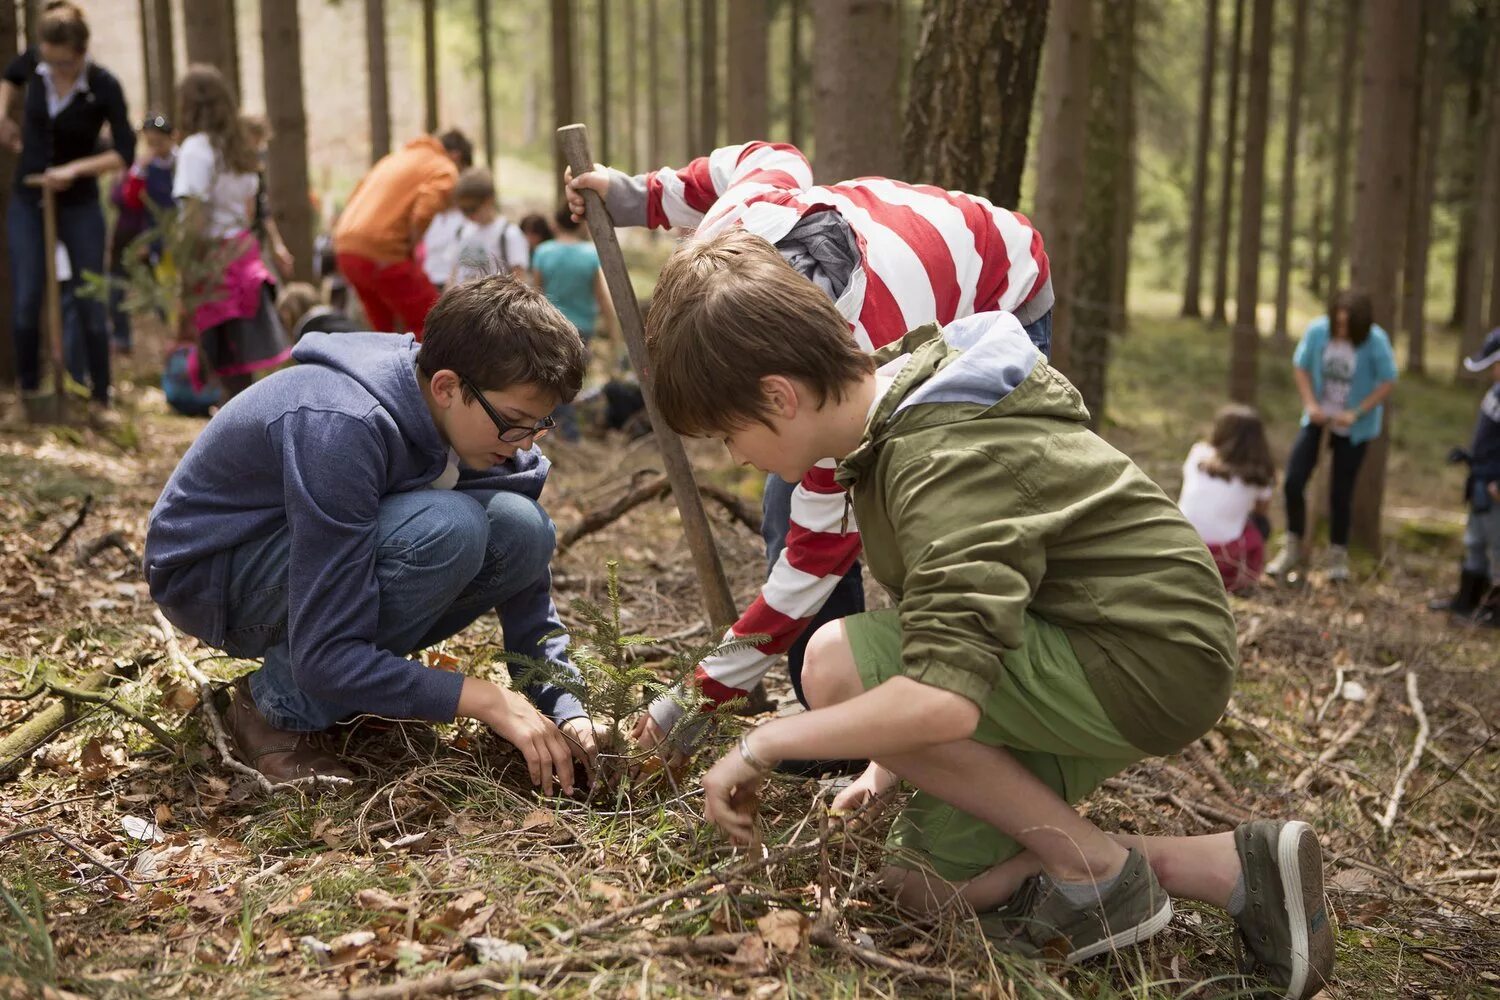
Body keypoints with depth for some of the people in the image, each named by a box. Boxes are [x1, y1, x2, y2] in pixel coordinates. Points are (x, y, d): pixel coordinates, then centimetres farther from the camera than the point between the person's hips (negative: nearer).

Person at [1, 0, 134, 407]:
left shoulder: (104, 87, -17)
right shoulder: (33, 62, -7)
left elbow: (125, 154, -17)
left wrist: (74, 168, -25)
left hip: (79, 206, -3)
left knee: (89, 304, 0)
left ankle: (100, 398, 11)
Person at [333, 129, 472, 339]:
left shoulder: (399, 156, 25)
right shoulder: (444, 171, 0)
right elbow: (423, 214, -18)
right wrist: (412, 248, -2)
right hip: (382, 252, -8)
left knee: (386, 329, 20)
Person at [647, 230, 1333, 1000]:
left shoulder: (947, 461, -26)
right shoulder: (904, 417, 5)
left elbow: (945, 696, -37)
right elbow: (941, 627, 15)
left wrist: (763, 744, -25)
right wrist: (887, 766, 13)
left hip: (1146, 663, -10)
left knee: (838, 661, -23)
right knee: (927, 879, 9)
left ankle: (1094, 869, -9)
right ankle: (1234, 870, 7)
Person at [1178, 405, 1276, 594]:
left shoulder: (1199, 453, 5)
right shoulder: (1258, 473, 1)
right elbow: (1262, 508, 16)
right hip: (1224, 560, -1)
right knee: (1261, 522, 28)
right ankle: (1238, 582, 21)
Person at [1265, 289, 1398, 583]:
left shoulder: (1375, 341, -20)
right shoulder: (1317, 330, -14)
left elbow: (1388, 382, -11)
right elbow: (1300, 366, 0)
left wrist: (1355, 413, -18)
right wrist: (1310, 404, -12)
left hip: (1354, 427, -2)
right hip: (1318, 419, 2)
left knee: (1341, 492, 4)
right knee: (1293, 482, -5)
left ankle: (1338, 554, 25)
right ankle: (1295, 545, 17)